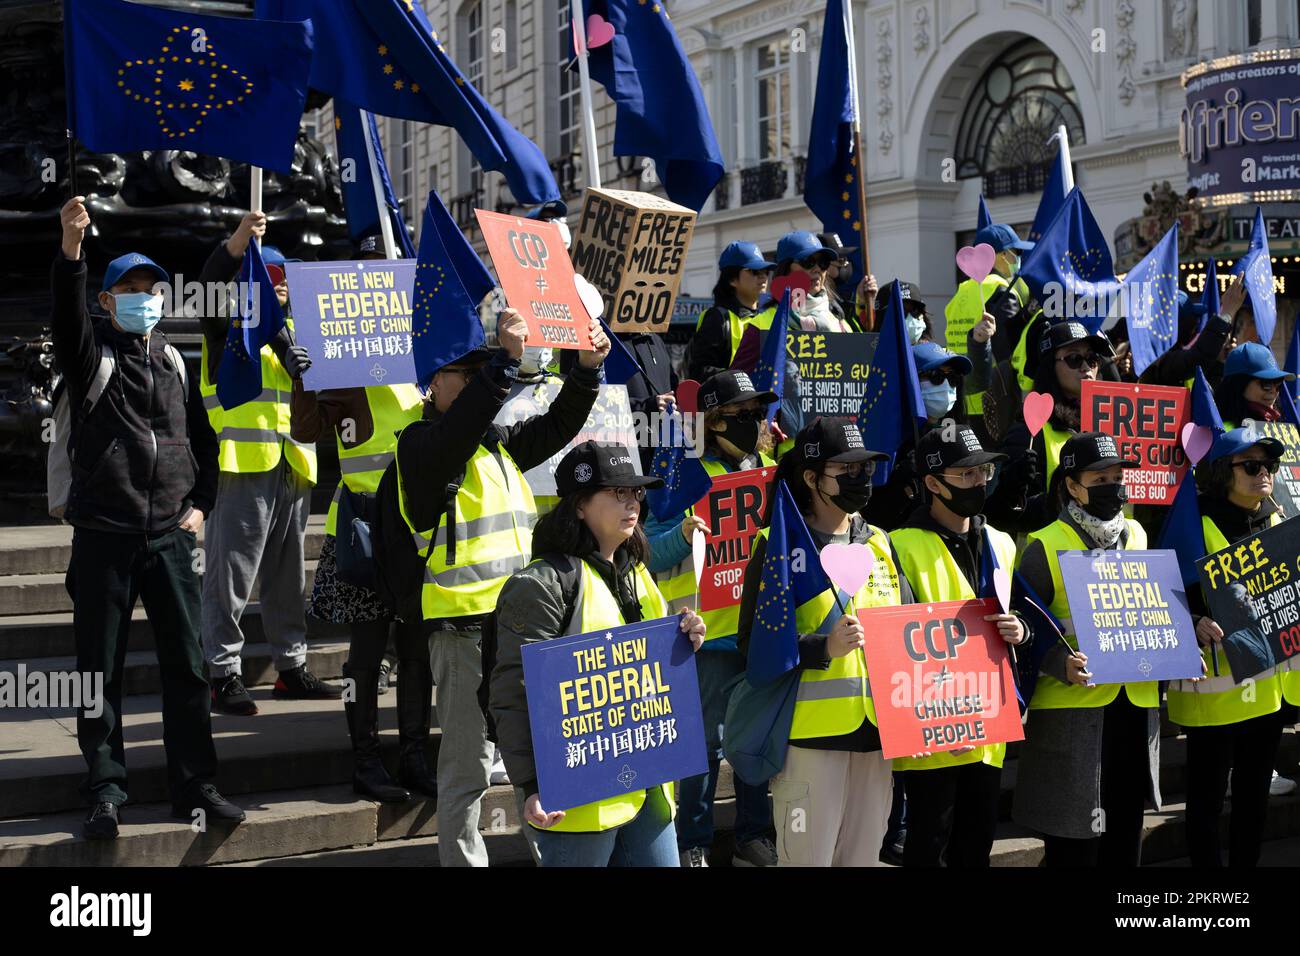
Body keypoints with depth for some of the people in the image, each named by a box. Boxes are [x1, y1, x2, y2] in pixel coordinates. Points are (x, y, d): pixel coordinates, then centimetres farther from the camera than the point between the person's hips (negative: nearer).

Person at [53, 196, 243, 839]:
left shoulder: (174, 361, 14)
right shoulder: (91, 355, 0)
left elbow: (203, 439, 20)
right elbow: (66, 313, -22)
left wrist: (200, 504, 7)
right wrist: (71, 247, -38)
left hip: (170, 536, 3)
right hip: (103, 536, -3)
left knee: (186, 664, 3)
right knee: (100, 669, 1)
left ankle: (193, 785, 12)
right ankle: (105, 790, 10)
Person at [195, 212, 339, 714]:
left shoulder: (290, 328, 21)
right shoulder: (227, 324, 1)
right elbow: (211, 287, -21)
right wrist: (237, 243, -38)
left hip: (291, 466, 7)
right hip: (241, 464, -7)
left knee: (287, 576, 13)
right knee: (231, 574, -6)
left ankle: (291, 667, 21)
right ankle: (224, 674, -2)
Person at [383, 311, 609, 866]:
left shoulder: (500, 444, 17)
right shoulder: (422, 445, -8)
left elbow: (557, 425, 18)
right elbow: (462, 424, -28)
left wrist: (587, 369, 3)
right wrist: (506, 360, -34)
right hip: (465, 630, -8)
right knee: (468, 769, -2)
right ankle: (462, 860, 8)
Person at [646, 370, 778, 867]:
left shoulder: (774, 472, 10)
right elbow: (653, 554, -11)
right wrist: (684, 535, -30)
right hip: (711, 630, -5)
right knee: (707, 742, -1)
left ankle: (753, 836, 24)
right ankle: (692, 844, 10)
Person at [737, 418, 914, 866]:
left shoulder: (880, 544, 13)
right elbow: (752, 642, -9)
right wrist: (823, 648, -22)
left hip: (875, 732, 6)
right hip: (811, 734, -6)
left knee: (863, 857, 13)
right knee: (807, 857, -2)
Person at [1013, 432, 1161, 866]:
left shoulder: (1136, 536, 12)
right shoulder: (1046, 547, -6)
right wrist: (1061, 664, -25)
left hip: (1136, 709, 5)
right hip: (1072, 712, -5)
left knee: (1125, 839, 11)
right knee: (1074, 846, -2)